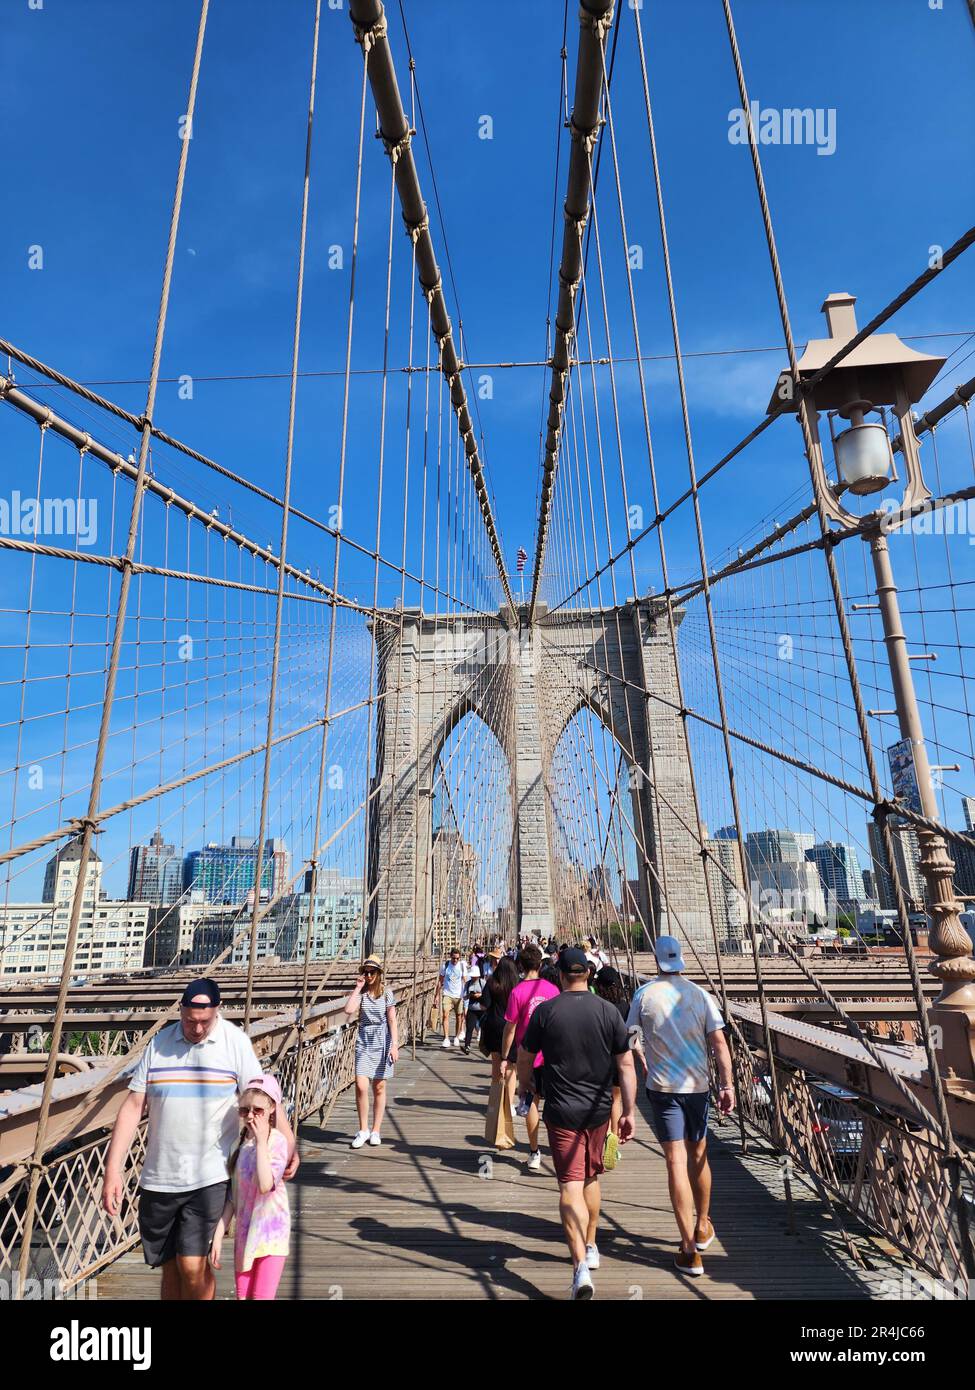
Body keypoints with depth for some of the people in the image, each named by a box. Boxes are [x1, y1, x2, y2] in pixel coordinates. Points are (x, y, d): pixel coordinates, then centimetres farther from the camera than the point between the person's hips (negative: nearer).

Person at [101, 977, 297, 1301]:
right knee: (170, 1268, 15)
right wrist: (112, 1171, -1)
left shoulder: (235, 1041, -9)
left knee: (192, 1265, -7)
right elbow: (133, 1106, 3)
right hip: (158, 1178, 4)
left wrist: (288, 1144, -25)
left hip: (210, 1177, -3)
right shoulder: (159, 1043, 1)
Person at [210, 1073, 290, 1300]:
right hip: (244, 1233, 6)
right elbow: (232, 1195, 8)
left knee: (261, 1296, 0)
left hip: (270, 1232, -5)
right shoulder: (239, 1143, 2)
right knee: (242, 1295, 12)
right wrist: (218, 1235, 5)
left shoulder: (276, 1140, -17)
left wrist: (261, 1141, -28)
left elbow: (265, 1185, -30)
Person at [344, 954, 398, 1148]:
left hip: (382, 1040, -1)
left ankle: (376, 1131, 20)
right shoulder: (361, 992, 0)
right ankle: (363, 1130, 9)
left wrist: (394, 1045, -10)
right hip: (364, 1040, 1)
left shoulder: (386, 991, -3)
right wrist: (358, 987, -12)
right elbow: (348, 1010, -18)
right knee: (361, 1086, -9)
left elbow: (392, 1020, -4)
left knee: (379, 1087, 7)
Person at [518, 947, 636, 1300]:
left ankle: (580, 1265, -14)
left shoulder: (546, 1011, -9)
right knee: (591, 1178, 23)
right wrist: (628, 1112, 2)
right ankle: (591, 1248, 38)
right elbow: (626, 1066, -5)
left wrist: (525, 1087, 21)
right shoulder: (609, 1011, -5)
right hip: (598, 1110, 3)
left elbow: (524, 1058, 1)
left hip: (561, 1111, -3)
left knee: (571, 1185, 0)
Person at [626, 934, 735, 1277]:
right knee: (698, 1156, 21)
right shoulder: (700, 994, -3)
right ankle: (702, 1228, 39)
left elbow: (631, 1039, 2)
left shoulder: (645, 994, -7)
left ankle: (690, 1251, 2)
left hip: (662, 1086, -3)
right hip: (698, 1085, 3)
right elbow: (719, 1043, -6)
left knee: (676, 1162, 1)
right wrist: (727, 1086, 0)